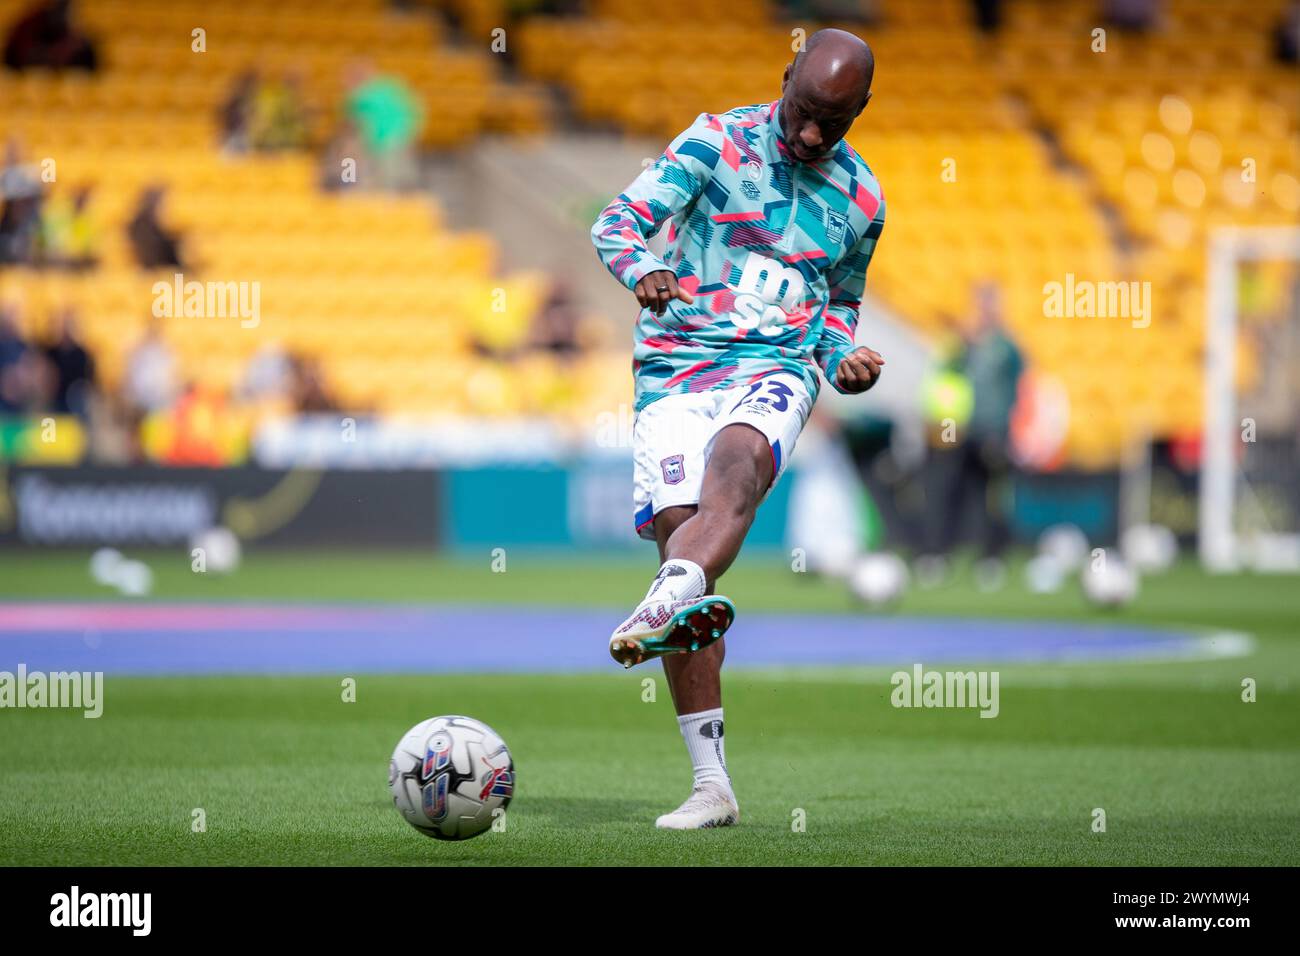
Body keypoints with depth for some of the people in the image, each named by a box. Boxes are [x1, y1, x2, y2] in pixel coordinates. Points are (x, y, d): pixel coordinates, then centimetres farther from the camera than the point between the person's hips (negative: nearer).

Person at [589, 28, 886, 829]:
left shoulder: (862, 200, 14)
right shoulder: (718, 140, 4)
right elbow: (617, 222, -2)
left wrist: (846, 357, 7)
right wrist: (644, 271, -25)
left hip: (777, 366, 0)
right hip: (675, 365, 0)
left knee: (736, 461, -35)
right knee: (678, 528, -14)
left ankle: (662, 606, -65)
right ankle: (712, 784, -12)